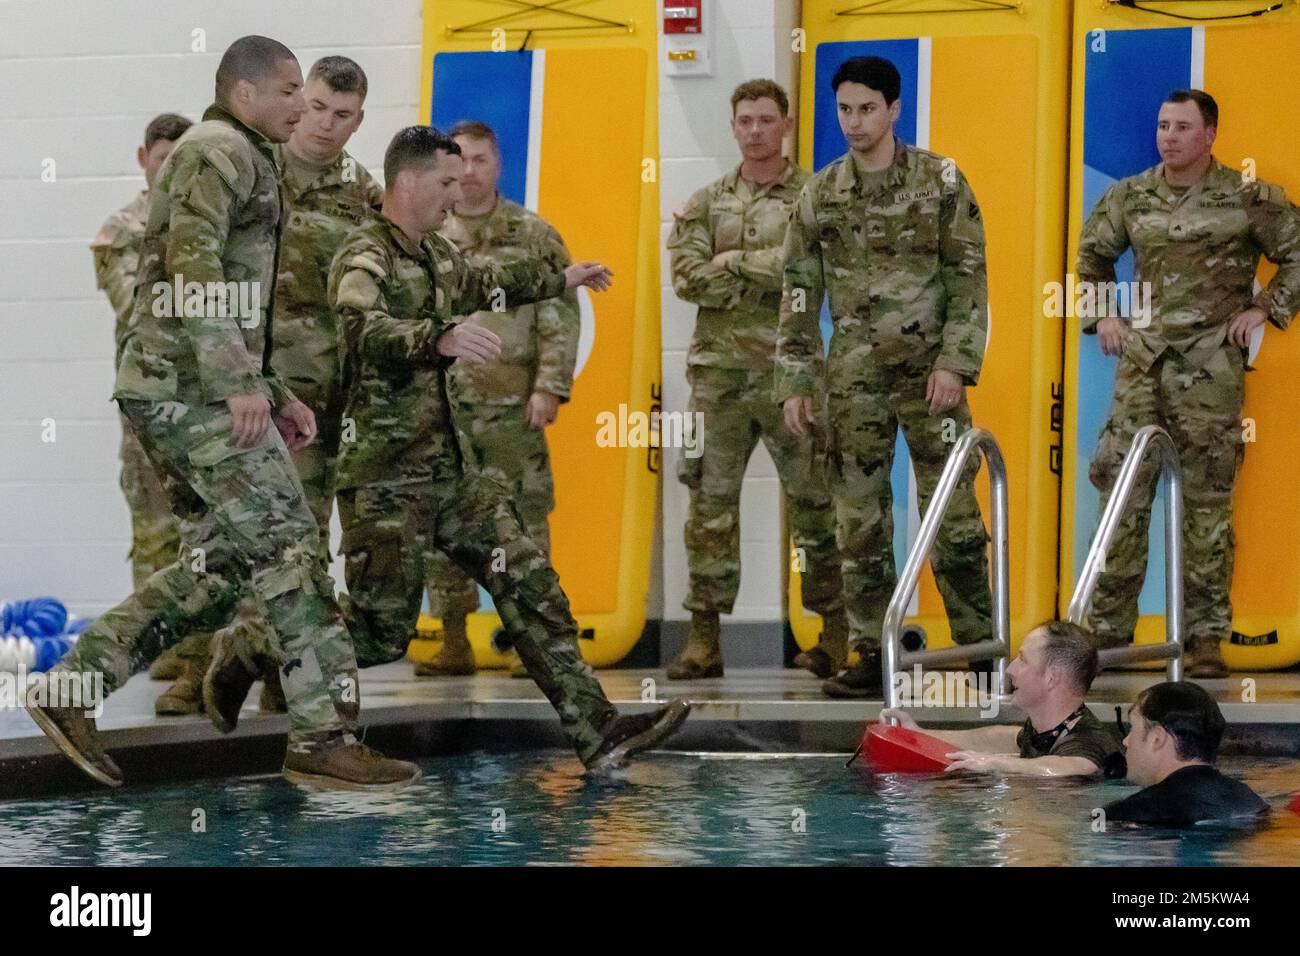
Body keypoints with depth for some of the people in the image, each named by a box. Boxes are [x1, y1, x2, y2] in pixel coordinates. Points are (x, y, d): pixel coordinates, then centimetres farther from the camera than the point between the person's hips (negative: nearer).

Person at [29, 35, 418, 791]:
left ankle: (71, 687, 9)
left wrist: (276, 393, 23)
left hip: (180, 391, 10)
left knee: (223, 561, 9)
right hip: (191, 388, -10)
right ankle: (325, 735, -7)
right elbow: (193, 268, -21)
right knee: (286, 543, -9)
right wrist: (239, 382, -25)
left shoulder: (245, 162, 25)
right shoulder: (218, 151, -7)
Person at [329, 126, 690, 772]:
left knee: (529, 584, 3)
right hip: (386, 479, -9)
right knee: (380, 630, -6)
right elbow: (365, 330, -36)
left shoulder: (436, 254, 15)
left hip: (452, 469, 9)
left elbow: (484, 283, 38)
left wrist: (560, 279, 50)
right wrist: (443, 339, -54)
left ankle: (597, 732, 2)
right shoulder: (364, 256, -15)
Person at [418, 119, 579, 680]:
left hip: (512, 407, -2)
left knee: (522, 522, -2)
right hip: (441, 405, 2)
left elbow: (560, 316, 0)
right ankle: (453, 643, 12)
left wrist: (550, 386, -9)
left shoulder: (533, 235, 5)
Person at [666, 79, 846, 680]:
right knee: (710, 501, 1)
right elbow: (686, 277, -3)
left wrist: (735, 261, -9)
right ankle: (705, 638, 5)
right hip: (719, 369, 3)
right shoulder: (706, 203, 12)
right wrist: (770, 284, -9)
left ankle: (836, 634, 9)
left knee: (813, 502, 1)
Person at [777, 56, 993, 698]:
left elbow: (969, 279, -3)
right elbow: (799, 296, 8)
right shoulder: (819, 196, 6)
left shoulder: (940, 181, -1)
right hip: (853, 380, 3)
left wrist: (955, 362, -12)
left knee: (954, 514, -3)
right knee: (859, 521, 4)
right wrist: (795, 385, 4)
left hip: (930, 373, -2)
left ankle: (979, 647, 6)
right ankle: (871, 655, 11)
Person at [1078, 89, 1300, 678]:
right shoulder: (1130, 198, 9)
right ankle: (1108, 629, 6)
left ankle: (1206, 637, 4)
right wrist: (1100, 315, 15)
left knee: (1208, 500, -1)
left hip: (1211, 367, -3)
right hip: (1142, 361, 3)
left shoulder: (1247, 198, -1)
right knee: (1120, 490, 0)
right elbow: (1092, 254, 26)